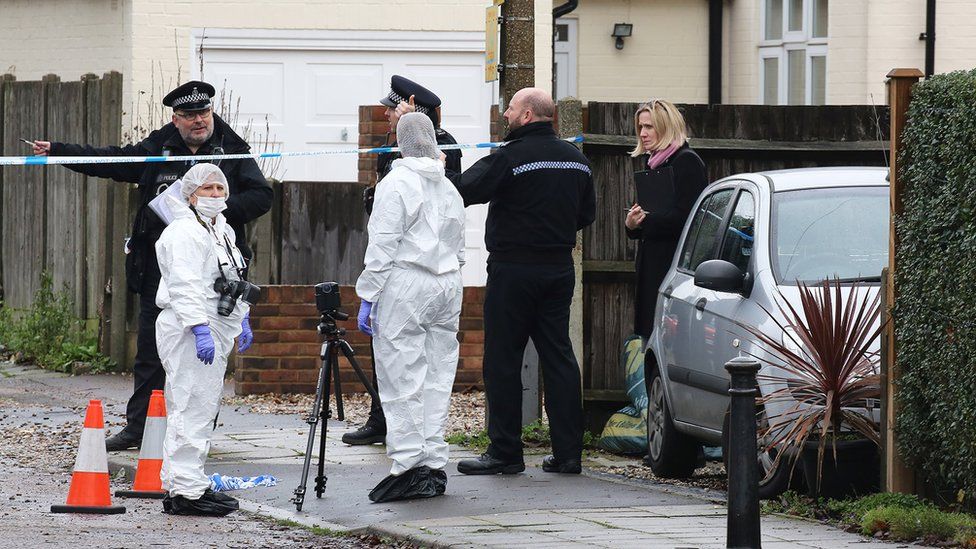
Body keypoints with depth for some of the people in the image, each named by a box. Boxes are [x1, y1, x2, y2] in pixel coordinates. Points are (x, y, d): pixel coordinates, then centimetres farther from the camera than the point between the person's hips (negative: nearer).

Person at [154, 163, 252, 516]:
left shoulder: (221, 230, 19)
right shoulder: (184, 233, -13)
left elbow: (233, 280, 31)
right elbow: (186, 286, -22)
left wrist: (242, 320, 29)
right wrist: (201, 329, -28)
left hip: (214, 331, 11)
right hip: (189, 331, -11)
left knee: (203, 407, 12)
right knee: (192, 409, -12)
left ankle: (177, 486, 18)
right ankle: (186, 490, -14)